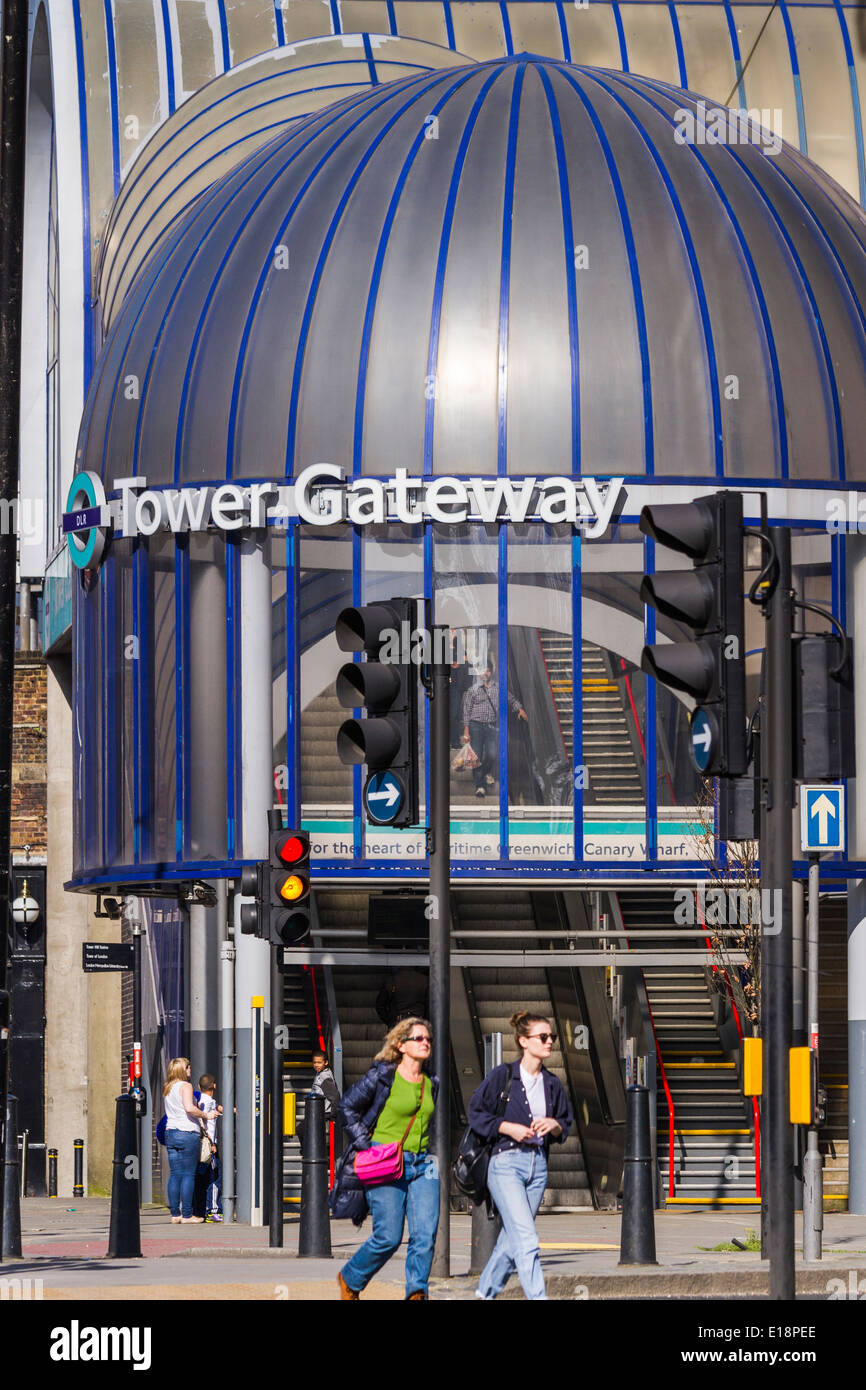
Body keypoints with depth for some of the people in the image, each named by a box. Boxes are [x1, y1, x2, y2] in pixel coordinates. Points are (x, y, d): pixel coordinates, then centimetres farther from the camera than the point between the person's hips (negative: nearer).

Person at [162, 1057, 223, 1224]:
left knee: (175, 1175, 8)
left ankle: (175, 1213, 8)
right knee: (188, 1175, -4)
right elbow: (189, 1108, -23)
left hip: (170, 1133, 7)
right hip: (188, 1133, -7)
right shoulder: (185, 1086, -8)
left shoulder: (167, 1089, 16)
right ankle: (187, 1214, -4)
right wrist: (205, 1114, -9)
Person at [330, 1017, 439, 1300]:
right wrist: (365, 1145, -5)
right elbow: (348, 1106, 2)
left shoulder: (431, 1084, 11)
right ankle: (350, 1279, 19)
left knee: (426, 1233, -12)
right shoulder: (382, 1076, -5)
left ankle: (416, 1292, -10)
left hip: (422, 1164, 5)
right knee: (388, 1237, -7)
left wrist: (428, 1154, 14)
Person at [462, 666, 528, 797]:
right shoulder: (473, 690, 7)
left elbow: (512, 701, 22)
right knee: (477, 756, -5)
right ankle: (479, 785, 3)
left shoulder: (499, 688, 11)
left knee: (492, 755, -12)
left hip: (493, 726, 1)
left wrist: (520, 709, 1)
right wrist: (466, 731, -1)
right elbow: (467, 711, 5)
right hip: (476, 726, -1)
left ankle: (487, 772, 20)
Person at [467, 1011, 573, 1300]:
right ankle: (537, 1297, -20)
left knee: (511, 1240, 10)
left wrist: (554, 1125, -3)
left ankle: (486, 1292, 27)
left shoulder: (552, 1084, 11)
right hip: (507, 1162, -6)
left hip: (538, 1165, 6)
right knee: (526, 1240, -16)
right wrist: (509, 1127, -13)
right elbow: (476, 1114, -1)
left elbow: (566, 1125, 19)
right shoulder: (502, 1076, -4)